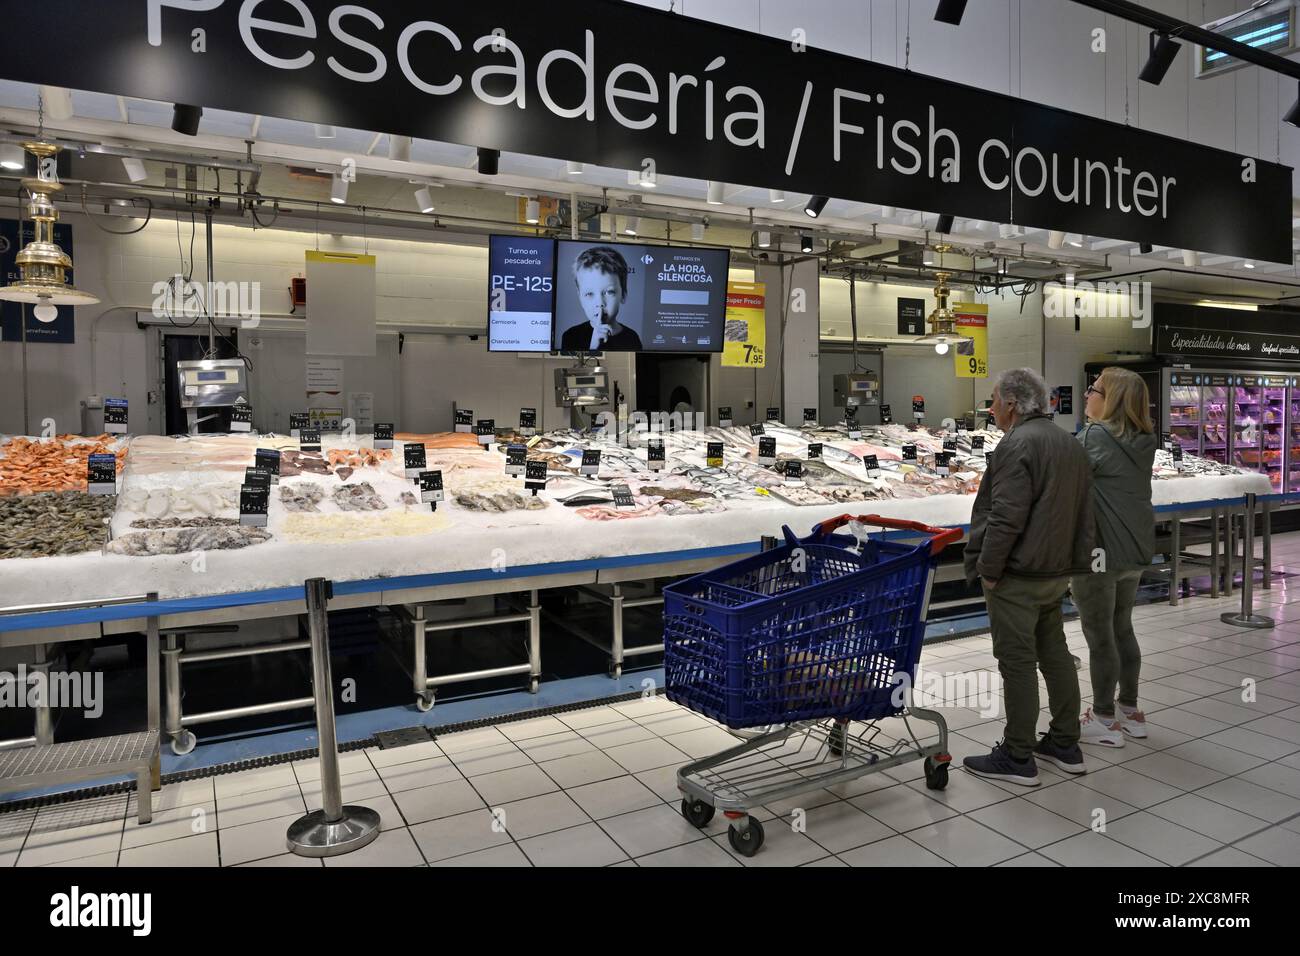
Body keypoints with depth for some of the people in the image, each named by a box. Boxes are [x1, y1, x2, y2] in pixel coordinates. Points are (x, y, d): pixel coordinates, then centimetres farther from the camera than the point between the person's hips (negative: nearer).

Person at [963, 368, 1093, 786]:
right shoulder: (1070, 443, 14)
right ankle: (1065, 744, 27)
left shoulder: (1018, 444, -18)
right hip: (1056, 571, 10)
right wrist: (1074, 559, 20)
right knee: (1054, 652, 17)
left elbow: (1006, 518, -24)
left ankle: (1018, 758, 7)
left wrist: (988, 569, -15)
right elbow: (1083, 514, 17)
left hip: (1017, 575, -10)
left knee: (1018, 661, -2)